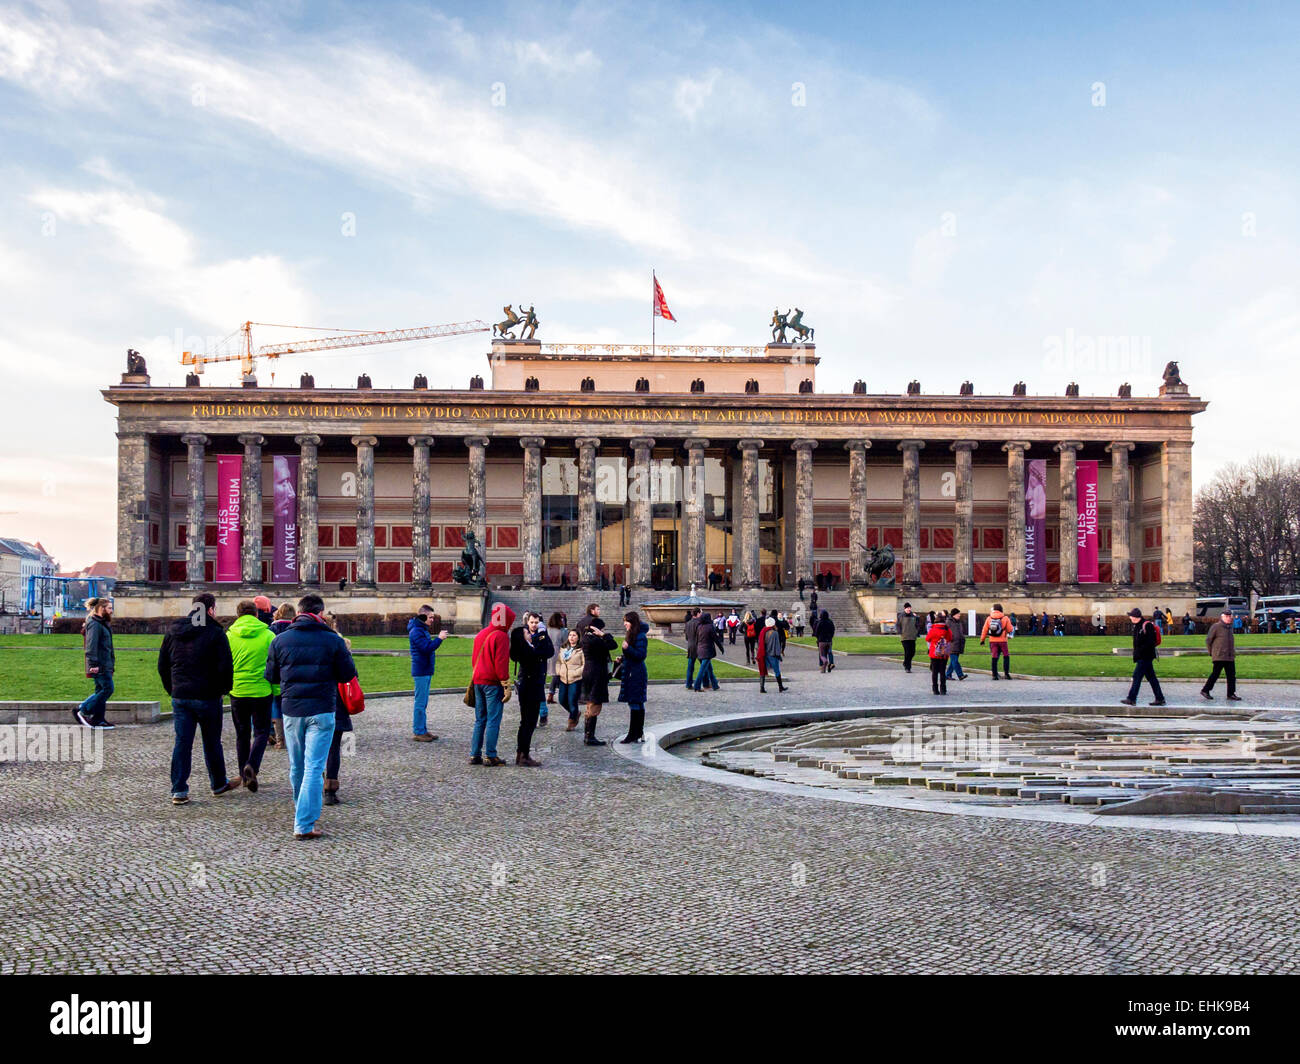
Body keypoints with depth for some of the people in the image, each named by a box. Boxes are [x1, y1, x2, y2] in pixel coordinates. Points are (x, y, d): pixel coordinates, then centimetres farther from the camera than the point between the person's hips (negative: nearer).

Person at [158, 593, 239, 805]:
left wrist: (172, 689, 18)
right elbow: (225, 666, -14)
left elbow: (163, 665, 12)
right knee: (212, 742, 10)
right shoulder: (215, 633, -10)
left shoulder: (173, 631, 8)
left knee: (182, 742, 6)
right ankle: (219, 783, 24)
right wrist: (224, 689, 1)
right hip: (207, 697, -4)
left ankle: (179, 790, 2)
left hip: (180, 697, 4)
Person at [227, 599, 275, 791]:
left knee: (242, 734, 15)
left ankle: (245, 775, 19)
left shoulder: (229, 636, -1)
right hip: (262, 691, -2)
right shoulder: (268, 635, -4)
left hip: (237, 691, 2)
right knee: (261, 732, 9)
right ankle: (252, 765, -14)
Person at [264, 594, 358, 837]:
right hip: (322, 711, -3)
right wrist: (346, 653, 17)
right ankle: (304, 824, -8)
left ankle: (301, 813, 36)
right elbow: (348, 674, -1)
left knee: (296, 767, 18)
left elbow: (271, 676, 9)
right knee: (314, 767, -3)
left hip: (291, 710, 3)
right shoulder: (333, 640, -6)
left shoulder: (280, 640, 1)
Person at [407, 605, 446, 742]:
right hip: (420, 672, -10)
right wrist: (439, 638, -18)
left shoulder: (423, 630, 17)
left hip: (426, 671, 10)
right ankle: (418, 732, -1)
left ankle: (423, 729, 20)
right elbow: (427, 648, -23)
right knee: (420, 703, -6)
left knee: (423, 702, 14)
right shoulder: (416, 631, -15)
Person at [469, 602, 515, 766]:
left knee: (479, 720, 13)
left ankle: (475, 754, 12)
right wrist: (505, 684, -13)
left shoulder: (481, 635, 14)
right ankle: (490, 756, -3)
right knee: (493, 720, -3)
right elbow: (501, 662, -16)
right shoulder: (501, 636, -11)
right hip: (493, 683, -8)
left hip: (478, 681, 8)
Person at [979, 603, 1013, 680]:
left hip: (992, 641, 2)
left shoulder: (989, 618, 2)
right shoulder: (1005, 618, -3)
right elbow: (1010, 629, 3)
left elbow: (984, 630, 5)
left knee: (994, 657, 6)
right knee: (1006, 656, 8)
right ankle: (1006, 674, 2)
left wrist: (982, 640, 14)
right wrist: (1009, 635, 25)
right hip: (1002, 640, -2)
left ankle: (994, 675, 5)